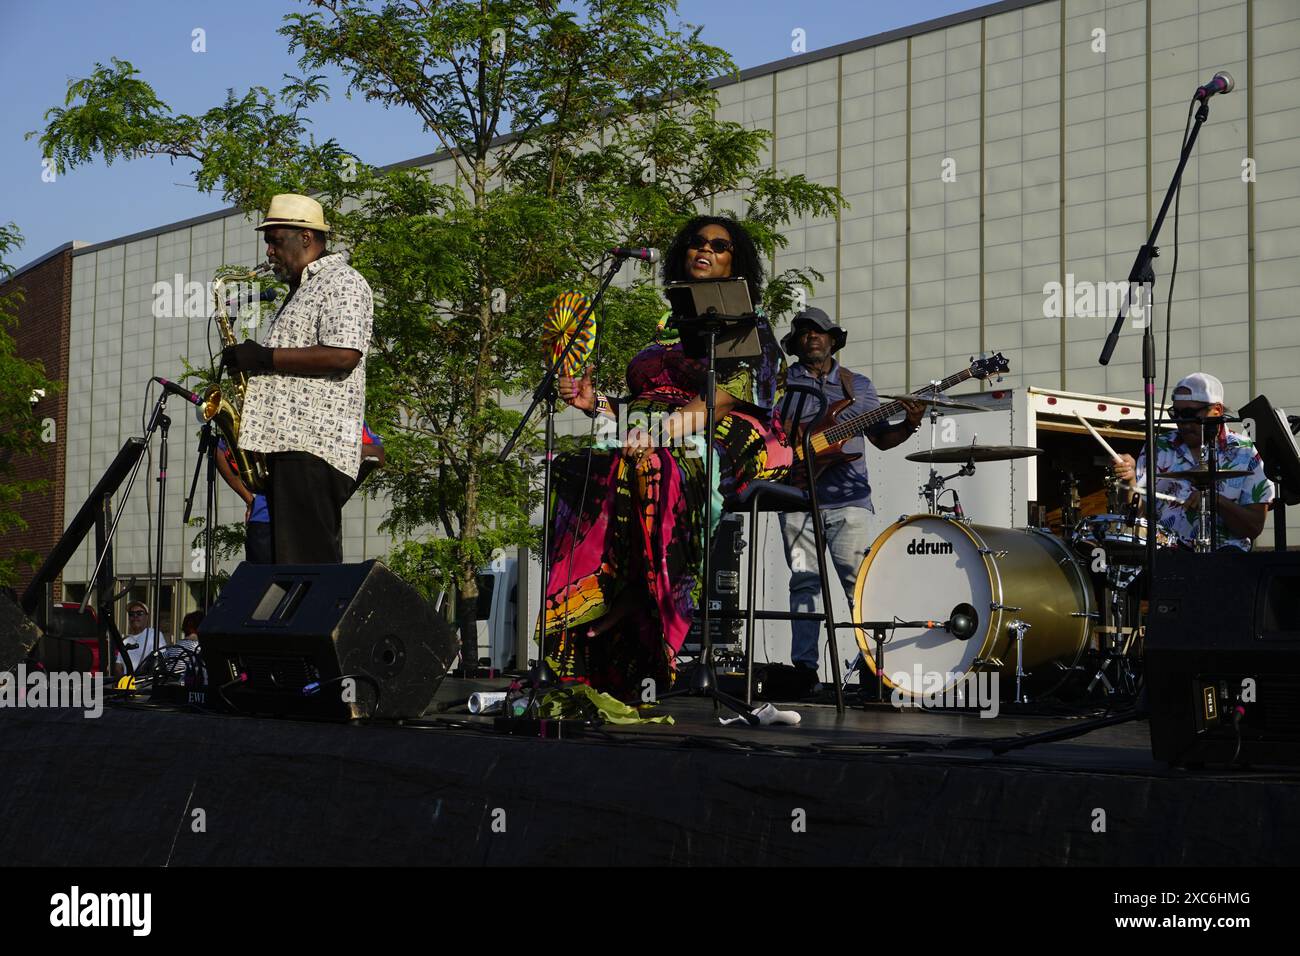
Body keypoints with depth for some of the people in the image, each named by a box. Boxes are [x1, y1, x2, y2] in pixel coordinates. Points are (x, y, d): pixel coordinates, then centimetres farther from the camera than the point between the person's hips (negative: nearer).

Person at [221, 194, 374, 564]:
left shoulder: (341, 283, -5)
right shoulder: (303, 289, 26)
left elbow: (343, 355, -19)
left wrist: (265, 357, -15)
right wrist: (251, 360, 15)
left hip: (313, 449, -10)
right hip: (288, 445, 10)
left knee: (308, 563, -14)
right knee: (290, 562, 8)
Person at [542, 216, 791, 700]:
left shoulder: (751, 325, 11)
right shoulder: (668, 329, 29)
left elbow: (724, 396, -8)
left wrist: (664, 430, -23)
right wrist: (597, 404, 4)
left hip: (723, 448, -5)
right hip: (652, 449, 6)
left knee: (653, 469, -39)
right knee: (577, 475, -25)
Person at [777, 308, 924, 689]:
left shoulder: (858, 385, 16)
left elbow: (881, 437, 14)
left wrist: (909, 426, -5)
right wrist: (793, 435, -12)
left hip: (848, 499, 1)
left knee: (860, 583, -6)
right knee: (803, 583, -1)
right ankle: (804, 666, 2)